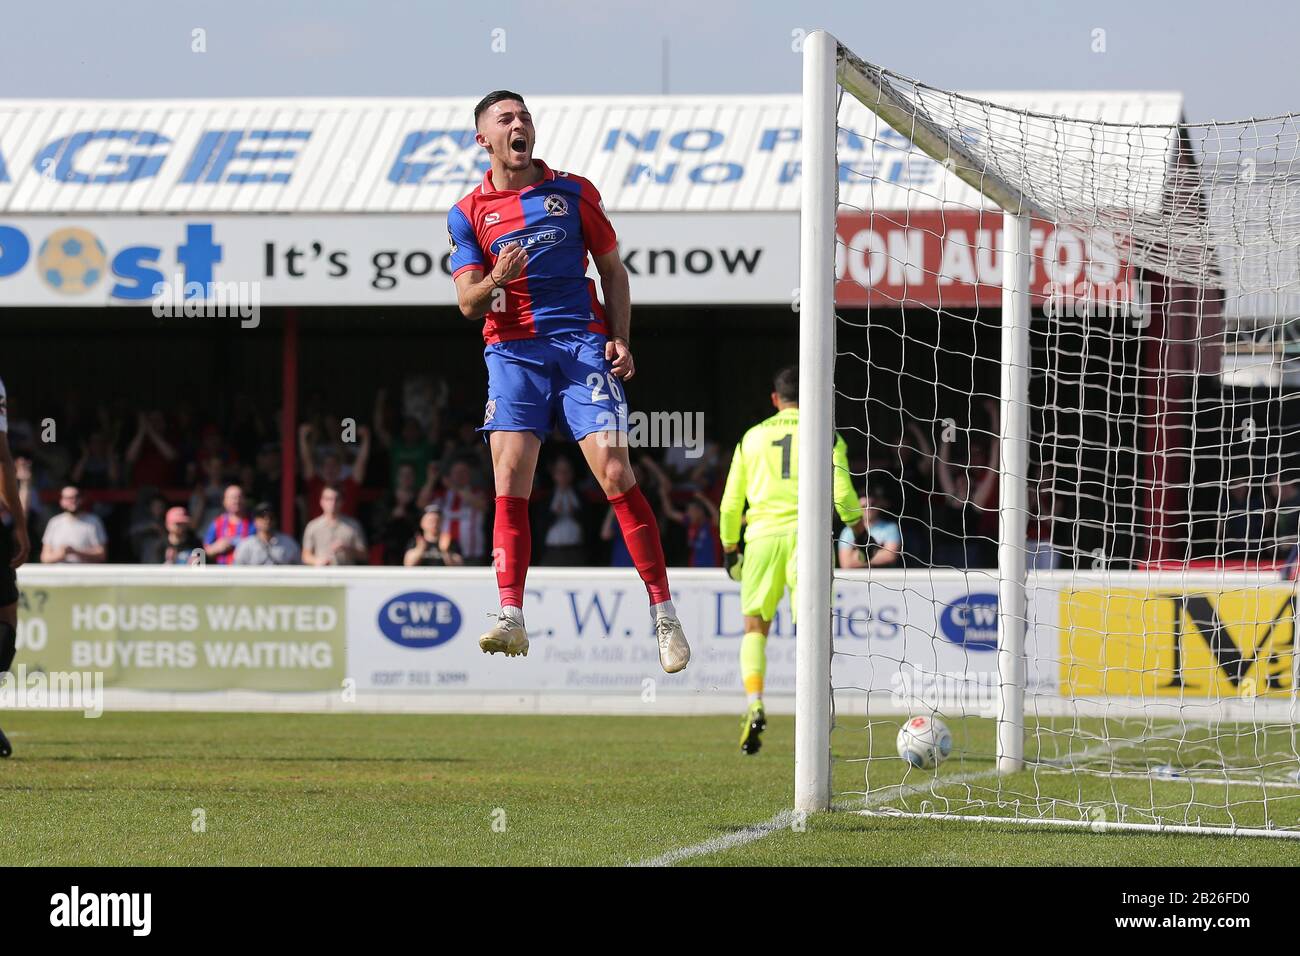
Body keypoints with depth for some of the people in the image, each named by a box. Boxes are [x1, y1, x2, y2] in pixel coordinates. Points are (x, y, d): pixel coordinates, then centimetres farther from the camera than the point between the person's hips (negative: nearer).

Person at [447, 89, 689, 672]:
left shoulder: (572, 192, 9)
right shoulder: (468, 213, 8)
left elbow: (612, 270, 14)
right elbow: (468, 303, 4)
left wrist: (620, 339, 0)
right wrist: (496, 279, -18)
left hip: (582, 341, -1)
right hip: (512, 351, 1)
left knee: (615, 474, -11)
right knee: (509, 484, -11)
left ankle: (664, 616, -7)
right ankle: (511, 620, -13)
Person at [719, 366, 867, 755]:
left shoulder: (752, 437, 13)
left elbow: (730, 503, 14)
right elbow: (842, 492, -5)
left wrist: (729, 549, 24)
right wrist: (859, 529, 9)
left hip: (763, 537, 1)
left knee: (755, 627, 9)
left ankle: (754, 708, -13)